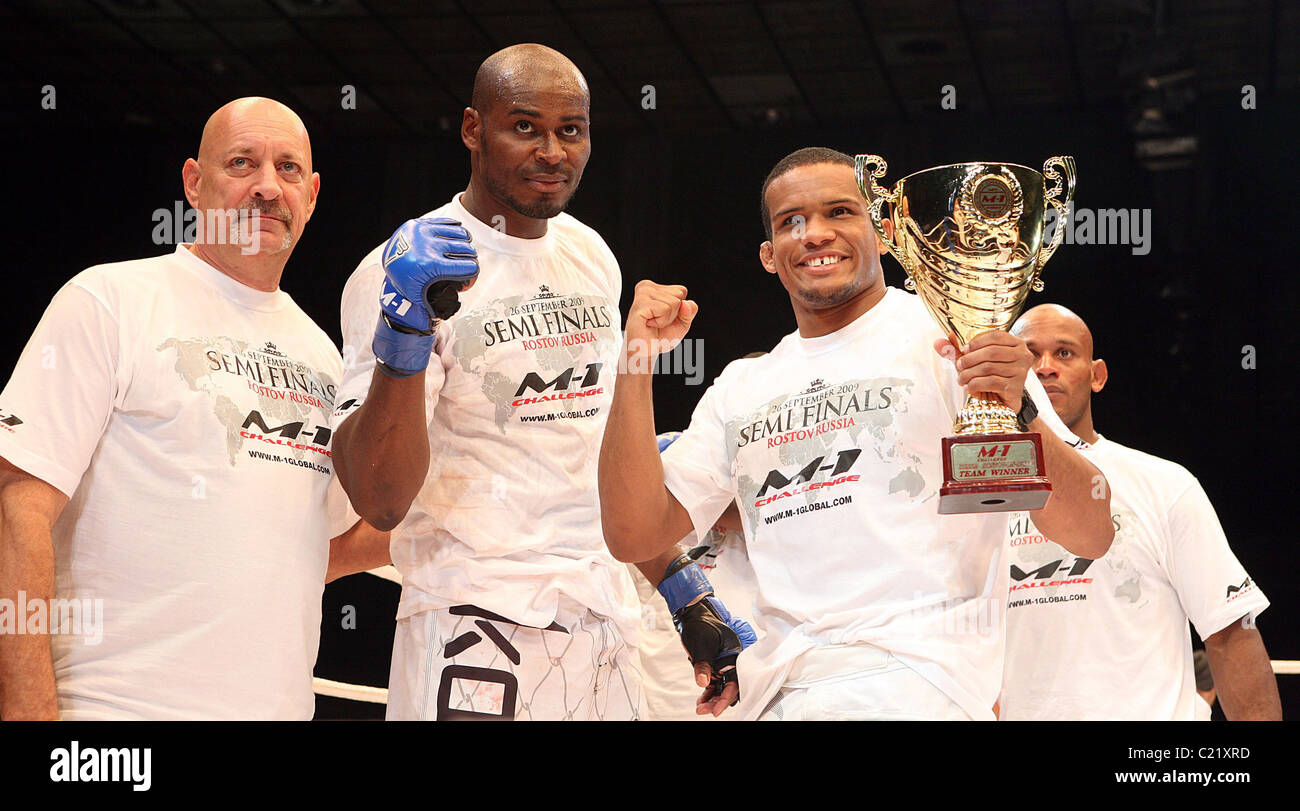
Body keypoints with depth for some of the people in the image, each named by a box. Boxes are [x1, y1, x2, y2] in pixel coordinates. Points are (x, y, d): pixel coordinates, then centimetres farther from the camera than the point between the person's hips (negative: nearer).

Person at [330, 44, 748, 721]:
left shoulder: (590, 257, 11)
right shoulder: (406, 269, -10)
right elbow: (381, 501, -18)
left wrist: (687, 593, 19)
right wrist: (405, 334, -30)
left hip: (605, 621, 6)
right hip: (476, 632, -6)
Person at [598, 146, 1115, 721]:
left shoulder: (948, 338, 4)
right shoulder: (740, 388, 22)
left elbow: (1091, 535, -1)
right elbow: (633, 535, 14)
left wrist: (1017, 411, -21)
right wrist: (637, 364, 8)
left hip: (914, 679, -6)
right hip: (774, 690, 6)